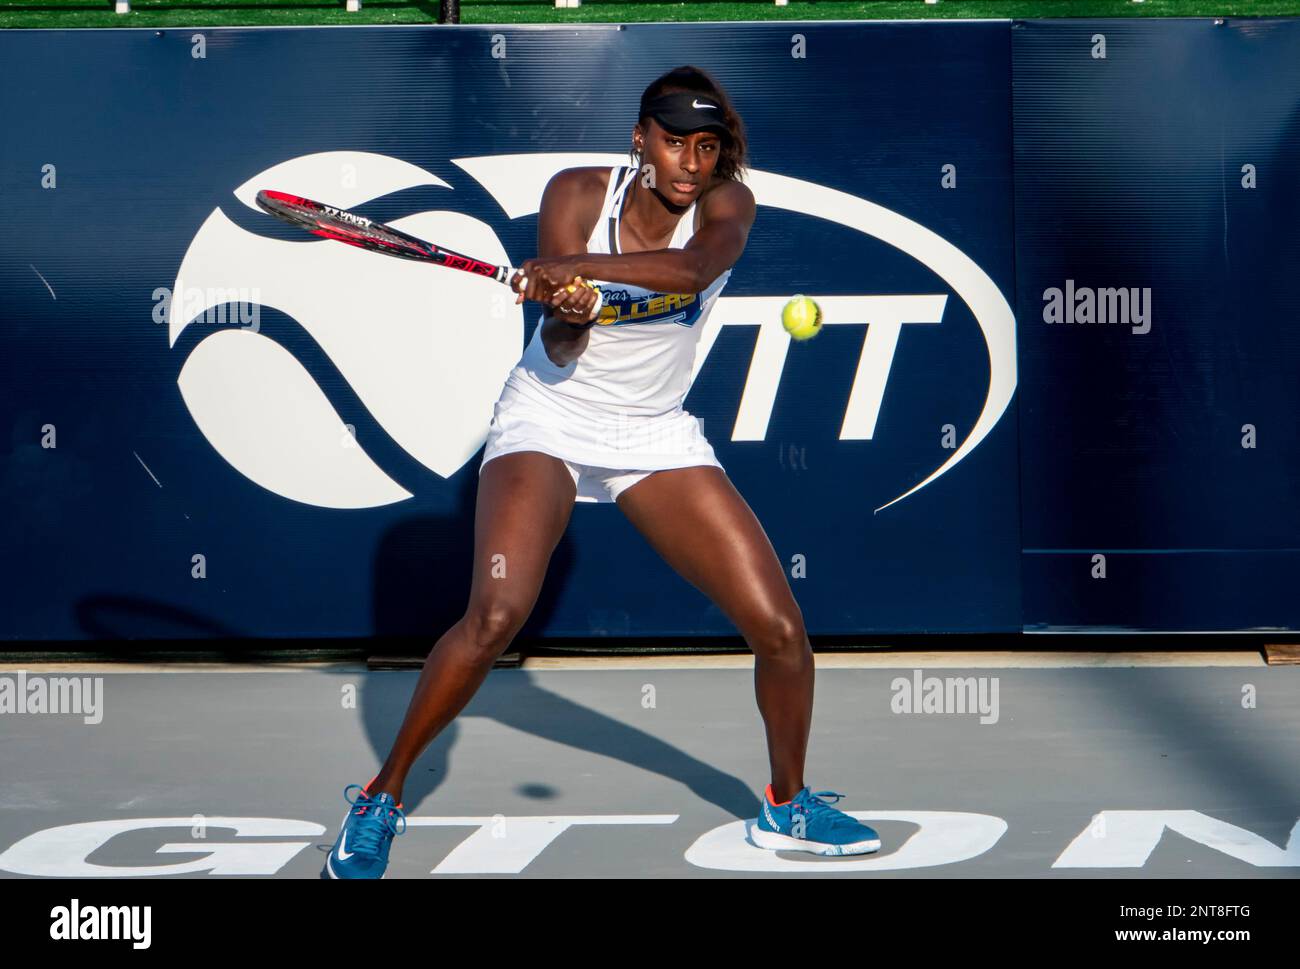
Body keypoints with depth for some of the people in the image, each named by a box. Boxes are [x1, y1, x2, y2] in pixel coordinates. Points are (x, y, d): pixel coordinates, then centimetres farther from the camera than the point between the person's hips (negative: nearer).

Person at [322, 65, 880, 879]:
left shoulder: (727, 205, -10)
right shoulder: (578, 194, -12)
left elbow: (691, 269, -34)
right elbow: (558, 346, -19)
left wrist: (582, 268, -46)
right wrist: (567, 307, -42)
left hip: (658, 437, 3)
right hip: (551, 420, -2)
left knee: (780, 628, -5)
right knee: (495, 615, -23)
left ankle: (788, 805, 19)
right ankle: (381, 797, -6)